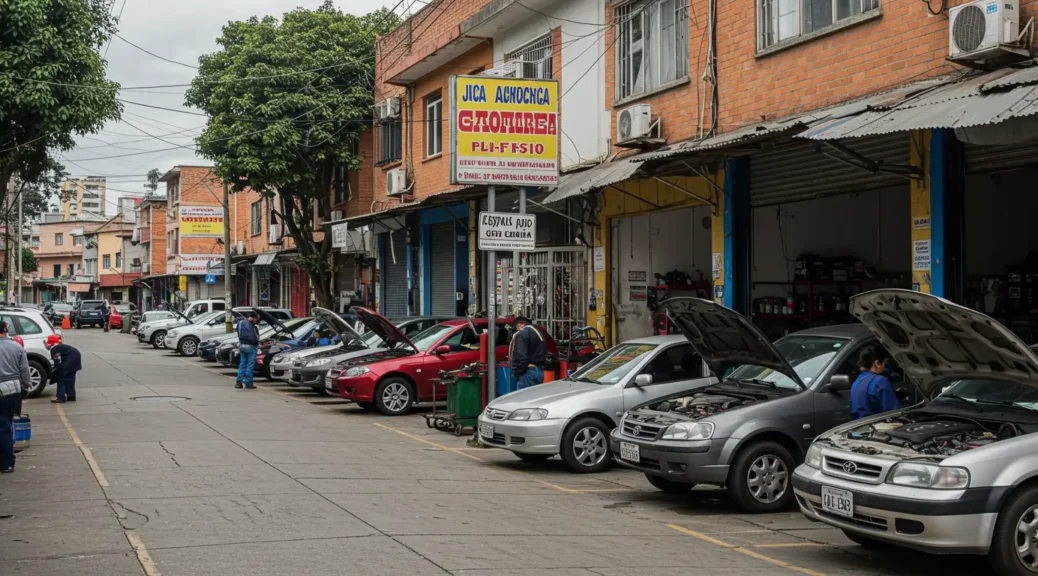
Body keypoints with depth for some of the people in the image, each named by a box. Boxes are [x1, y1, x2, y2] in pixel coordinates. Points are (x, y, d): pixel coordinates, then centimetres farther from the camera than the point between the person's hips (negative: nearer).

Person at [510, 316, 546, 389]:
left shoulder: (521, 334, -10)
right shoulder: (538, 332, 21)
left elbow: (520, 356, -19)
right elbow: (544, 352, 22)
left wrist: (516, 373, -12)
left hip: (528, 372, -9)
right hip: (540, 371, 9)